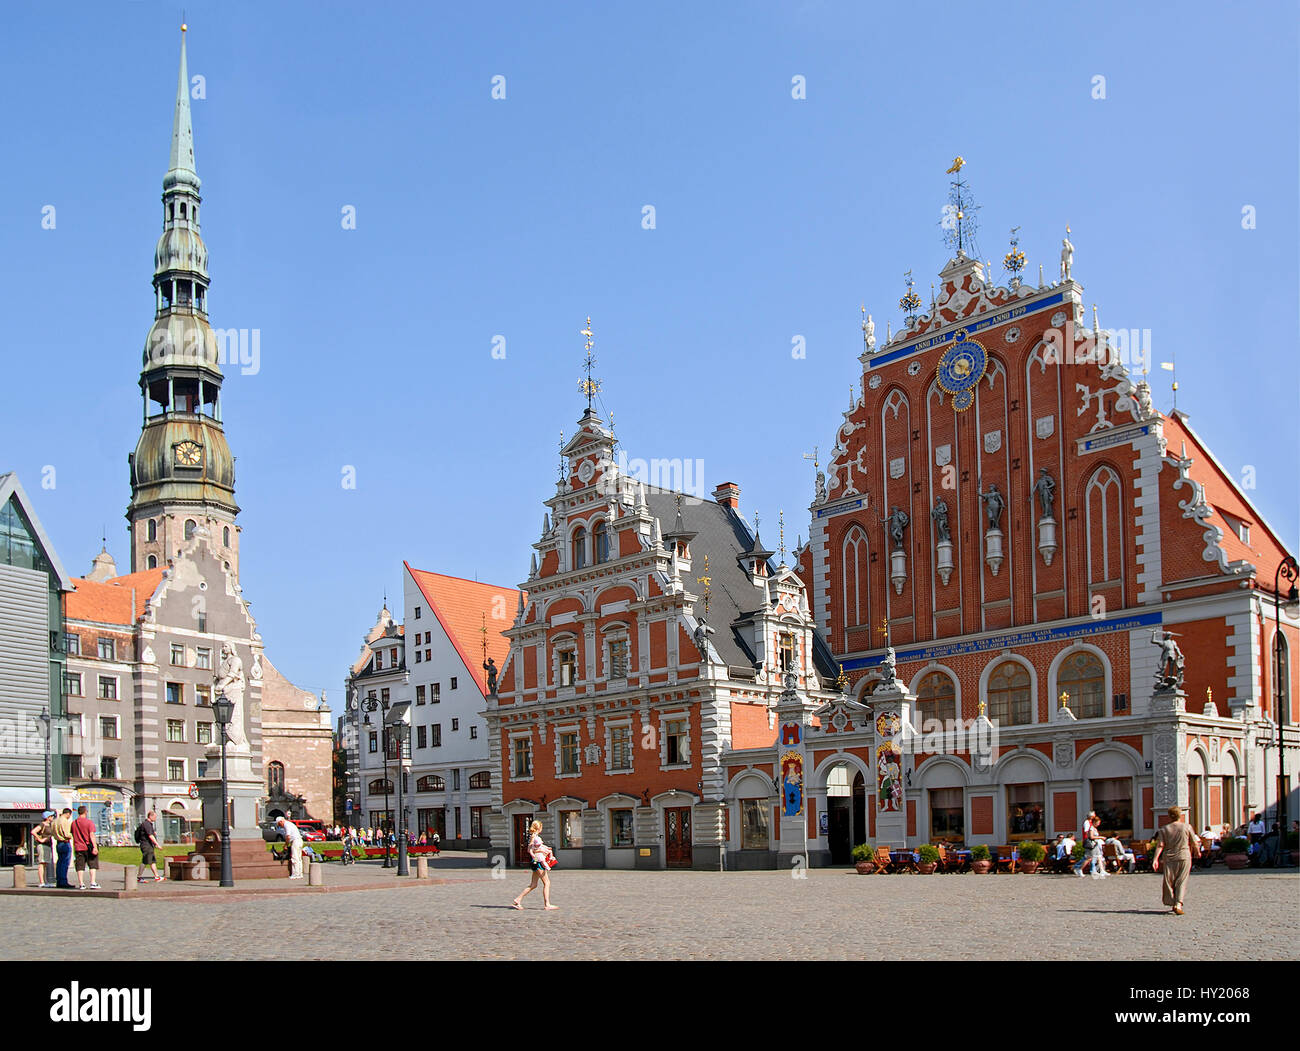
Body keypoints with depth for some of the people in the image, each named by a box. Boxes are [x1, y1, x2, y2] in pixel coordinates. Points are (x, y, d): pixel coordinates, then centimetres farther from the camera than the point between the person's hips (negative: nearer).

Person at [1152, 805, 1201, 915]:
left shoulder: (1164, 829, 2)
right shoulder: (1187, 827, 0)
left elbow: (1160, 845, -7)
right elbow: (1194, 843, 7)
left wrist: (1155, 859, -10)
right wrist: (1197, 852, 26)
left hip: (1169, 858, 1)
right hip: (1184, 857, -1)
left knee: (1169, 882, 12)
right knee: (1181, 882, -1)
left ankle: (1173, 904, 19)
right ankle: (1178, 904, -16)